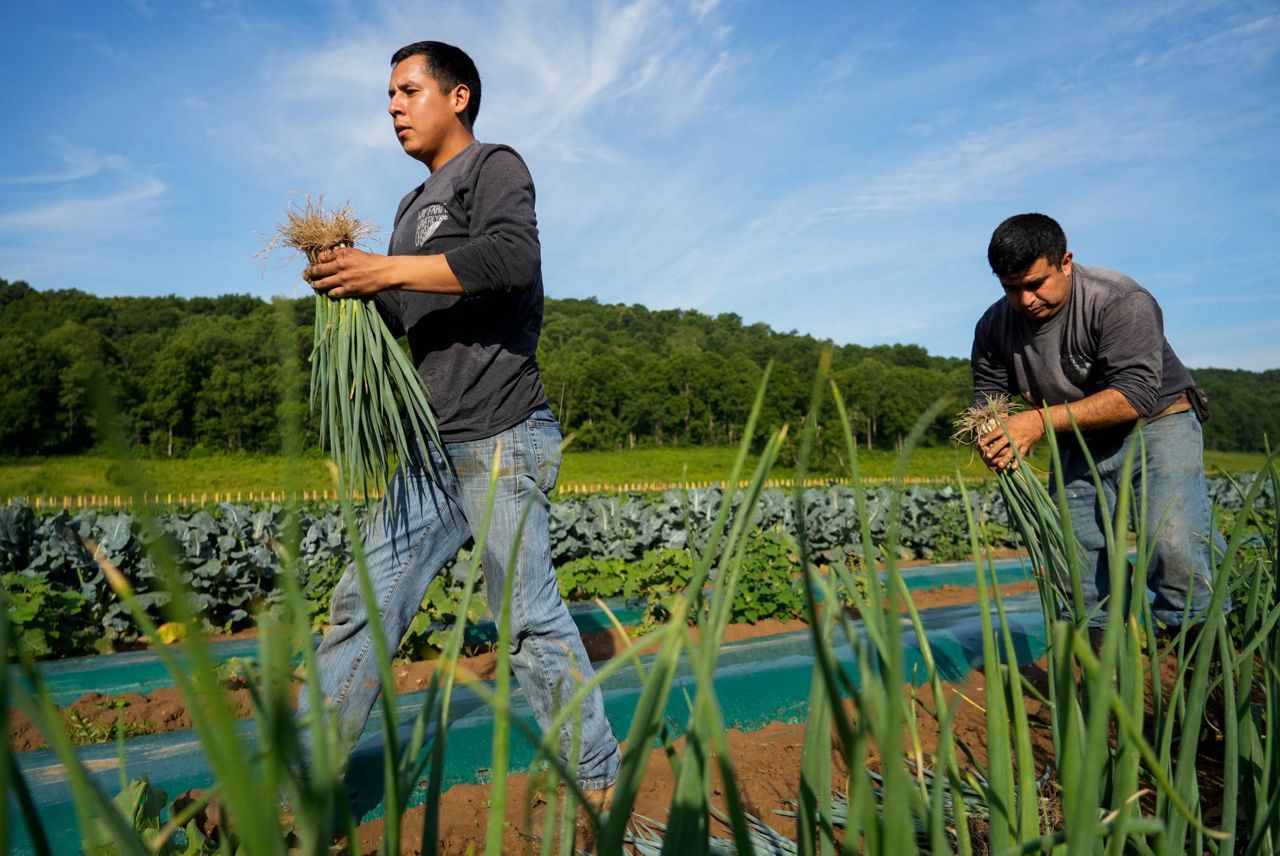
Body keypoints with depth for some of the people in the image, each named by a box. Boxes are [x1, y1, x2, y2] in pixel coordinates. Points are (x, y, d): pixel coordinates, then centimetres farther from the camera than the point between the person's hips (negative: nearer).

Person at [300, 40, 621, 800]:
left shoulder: (494, 166, 0)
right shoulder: (416, 205, 25)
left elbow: (513, 256, -22)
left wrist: (386, 269, -19)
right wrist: (355, 287, 6)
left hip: (501, 438, -8)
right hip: (433, 448, 8)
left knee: (530, 619, -2)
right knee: (366, 600, 7)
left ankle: (599, 782, 15)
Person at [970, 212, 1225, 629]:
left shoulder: (1121, 301, -23)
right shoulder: (994, 328, -7)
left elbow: (1135, 395, -30)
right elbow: (987, 397, 0)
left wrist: (1041, 420, -37)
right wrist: (991, 438, -24)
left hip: (1156, 423, -5)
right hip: (1080, 444, 5)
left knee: (1175, 542, -23)